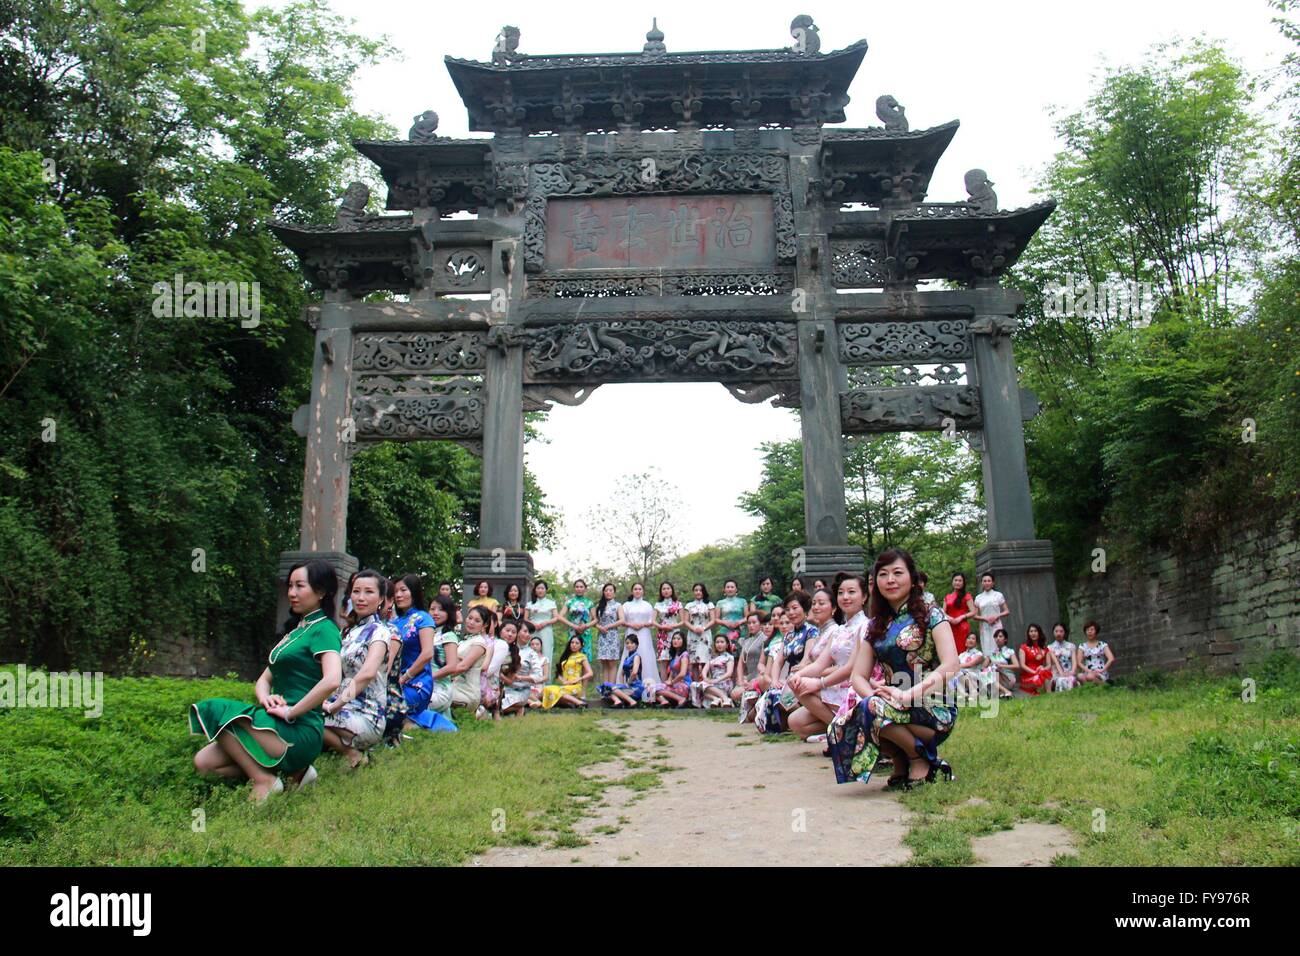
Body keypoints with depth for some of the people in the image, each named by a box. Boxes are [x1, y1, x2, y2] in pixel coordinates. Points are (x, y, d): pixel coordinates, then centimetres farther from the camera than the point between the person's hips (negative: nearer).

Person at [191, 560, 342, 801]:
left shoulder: (324, 629, -9)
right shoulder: (295, 629, 20)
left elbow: (332, 680, -26)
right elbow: (264, 679, 19)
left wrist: (290, 712, -18)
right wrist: (264, 698, -4)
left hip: (301, 732, -9)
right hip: (279, 727, 9)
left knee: (216, 711, -16)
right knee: (203, 762, -2)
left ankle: (264, 781, -9)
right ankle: (294, 769, 3)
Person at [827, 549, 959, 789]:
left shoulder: (931, 616, -2)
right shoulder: (875, 625, 12)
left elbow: (950, 665, -16)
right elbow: (858, 676, 7)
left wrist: (908, 695, -25)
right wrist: (874, 693, -16)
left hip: (933, 710, -5)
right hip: (893, 704, 5)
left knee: (872, 709, -33)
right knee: (840, 726, -23)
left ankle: (921, 758, -6)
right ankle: (900, 762, 3)